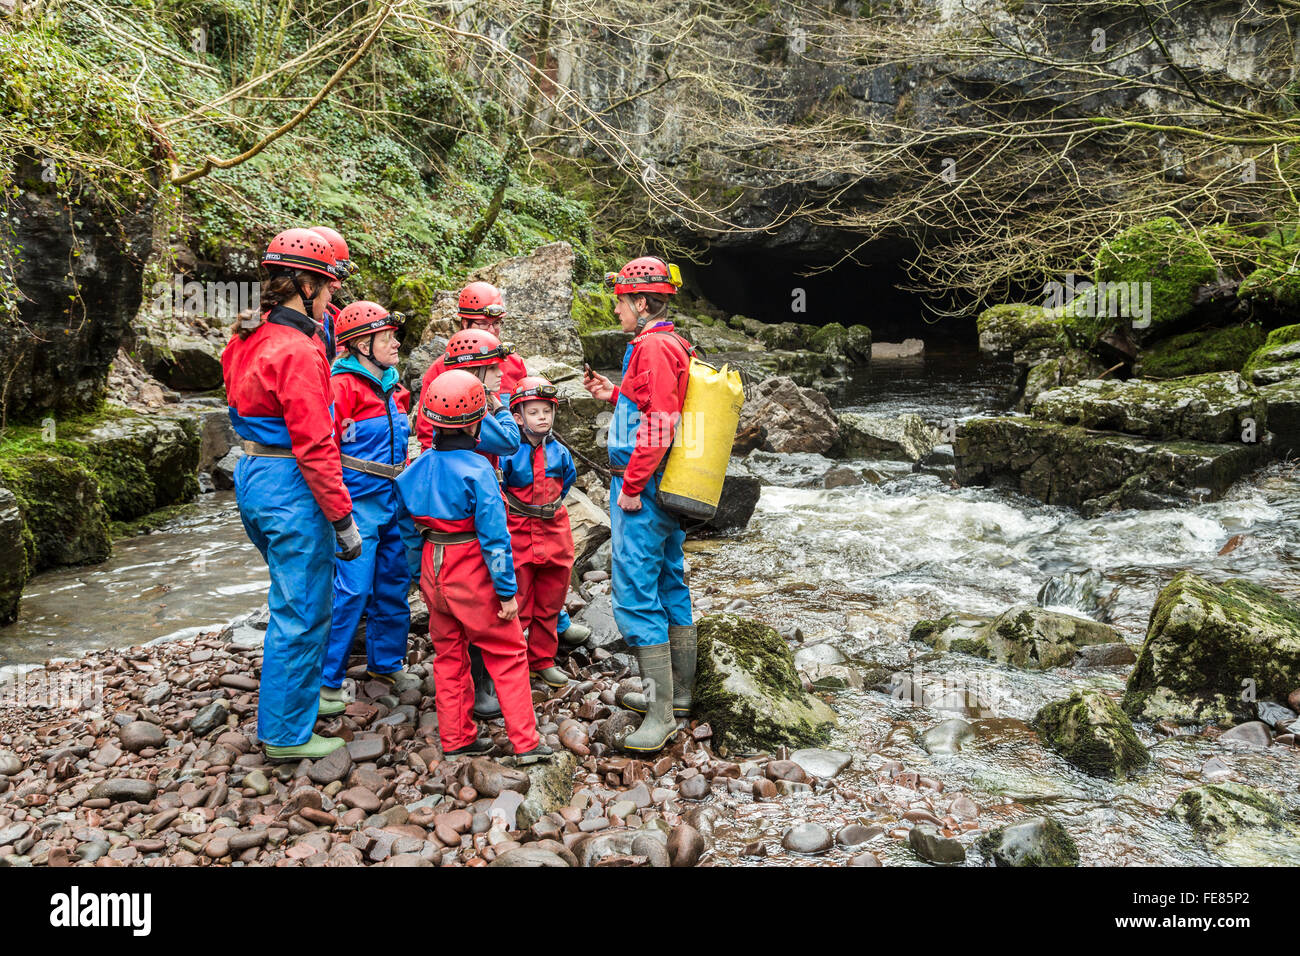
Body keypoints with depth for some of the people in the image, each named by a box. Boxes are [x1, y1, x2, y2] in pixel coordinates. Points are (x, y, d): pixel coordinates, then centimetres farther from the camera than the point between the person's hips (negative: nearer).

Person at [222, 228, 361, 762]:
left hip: (253, 477, 10)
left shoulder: (250, 341, 9)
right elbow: (314, 447, -21)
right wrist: (344, 519, -16)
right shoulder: (297, 351, -20)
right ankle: (287, 734, 15)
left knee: (296, 600, 24)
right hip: (291, 487, -10)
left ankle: (301, 694, 40)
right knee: (302, 612, 2)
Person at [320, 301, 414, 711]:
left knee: (394, 583, 14)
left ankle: (385, 663, 30)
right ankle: (327, 679, 7)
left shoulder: (392, 388, 14)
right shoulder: (342, 385, -12)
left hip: (394, 502, 8)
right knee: (353, 590, -7)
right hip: (360, 503, -8)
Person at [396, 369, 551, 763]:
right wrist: (507, 592, -13)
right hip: (473, 573, -6)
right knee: (508, 655, 5)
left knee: (448, 655, 18)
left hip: (433, 569, 6)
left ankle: (456, 738, 25)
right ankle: (526, 741, 7)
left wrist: (416, 577, 18)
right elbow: (494, 535, -18)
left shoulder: (415, 469, 2)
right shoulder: (477, 469, -18)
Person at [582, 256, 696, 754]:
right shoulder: (674, 345, 16)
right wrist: (613, 394, 16)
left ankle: (660, 712, -3)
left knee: (636, 596, -8)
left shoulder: (653, 346, -16)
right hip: (671, 490, 11)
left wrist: (631, 485, -20)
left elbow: (659, 425, -23)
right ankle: (678, 691, 29)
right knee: (671, 587, 17)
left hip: (642, 492, -11)